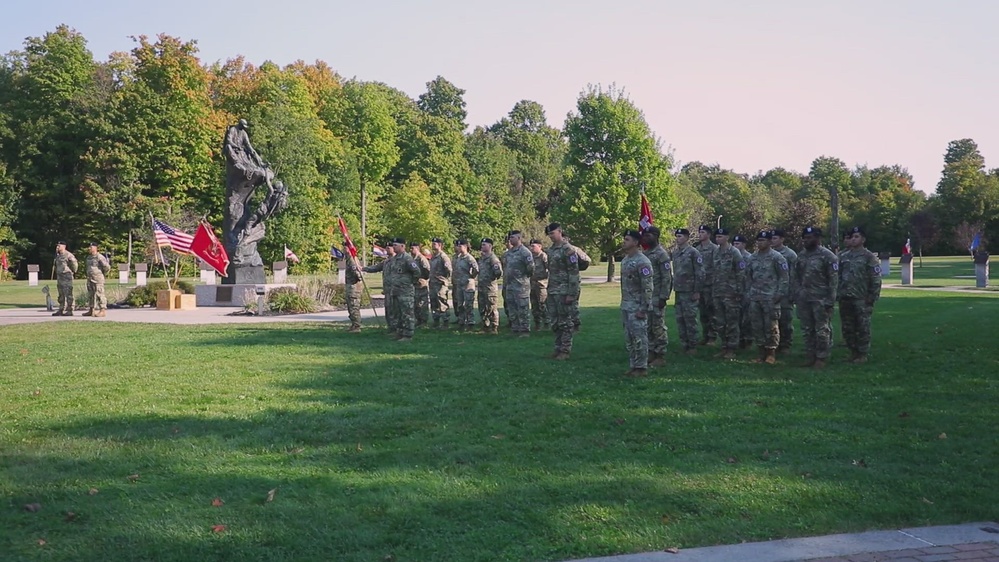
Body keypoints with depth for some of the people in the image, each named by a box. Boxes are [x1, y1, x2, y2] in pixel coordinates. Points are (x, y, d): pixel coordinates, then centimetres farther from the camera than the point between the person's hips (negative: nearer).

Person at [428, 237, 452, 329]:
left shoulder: (443, 256, -11)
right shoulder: (433, 257, 15)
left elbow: (449, 270, -15)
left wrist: (446, 281, -12)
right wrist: (430, 280, 16)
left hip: (441, 285, -9)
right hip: (433, 284, 9)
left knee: (442, 305, -6)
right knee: (433, 305, 13)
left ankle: (445, 323, 1)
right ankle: (436, 323, 21)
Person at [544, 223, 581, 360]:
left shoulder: (568, 249, -12)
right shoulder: (550, 250, 13)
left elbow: (574, 273, -15)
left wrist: (571, 294, -18)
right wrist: (548, 289, 16)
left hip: (563, 292, -8)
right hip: (552, 292, 8)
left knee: (565, 322, -2)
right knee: (555, 322, 11)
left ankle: (565, 350, 4)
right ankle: (558, 348, 20)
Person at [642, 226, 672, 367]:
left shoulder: (661, 254, -12)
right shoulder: (646, 253, 13)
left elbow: (667, 278, -15)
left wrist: (663, 297, -18)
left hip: (657, 297, -8)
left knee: (659, 327, -2)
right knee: (648, 327, 12)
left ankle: (661, 356, 4)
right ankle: (651, 353, 20)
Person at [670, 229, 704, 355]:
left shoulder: (693, 252, -9)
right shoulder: (675, 253, 12)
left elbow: (700, 273, -11)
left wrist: (697, 291, -14)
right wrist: (673, 288, 16)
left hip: (689, 292, -7)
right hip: (678, 291, 7)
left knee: (690, 319, -2)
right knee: (680, 320, 9)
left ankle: (693, 346, 6)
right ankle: (684, 345, 18)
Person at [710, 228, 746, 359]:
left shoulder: (735, 253, -8)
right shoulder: (716, 253, 12)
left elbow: (741, 274, -9)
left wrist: (739, 292, -13)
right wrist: (712, 292, 15)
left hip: (730, 294, -7)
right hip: (717, 293, 7)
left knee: (732, 323, -1)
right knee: (719, 323, 9)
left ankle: (732, 349, 5)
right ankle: (724, 347, 19)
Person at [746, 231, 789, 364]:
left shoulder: (776, 257, -6)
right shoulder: (753, 258, 12)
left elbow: (784, 278, -7)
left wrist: (779, 294, -12)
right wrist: (749, 293, 12)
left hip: (770, 298, -6)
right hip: (754, 298, 6)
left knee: (771, 326, -3)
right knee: (757, 326, 7)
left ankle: (771, 353, 6)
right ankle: (762, 352, 16)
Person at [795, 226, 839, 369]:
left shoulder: (828, 256, -7)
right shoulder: (801, 256, 12)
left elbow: (834, 280, -9)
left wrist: (830, 301, -13)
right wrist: (796, 296, 9)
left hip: (820, 299, -6)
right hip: (804, 299, 6)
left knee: (821, 330, -2)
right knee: (807, 330, 11)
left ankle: (821, 358, 5)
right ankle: (810, 356, 19)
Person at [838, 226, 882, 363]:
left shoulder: (869, 257, -4)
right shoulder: (843, 257, 12)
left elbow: (876, 279, -7)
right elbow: (838, 276, 15)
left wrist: (872, 298, -12)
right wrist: (837, 294, 8)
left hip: (861, 299, -6)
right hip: (845, 298, 6)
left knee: (862, 328, 0)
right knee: (847, 327, 10)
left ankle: (862, 354, 8)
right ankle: (853, 351, 22)